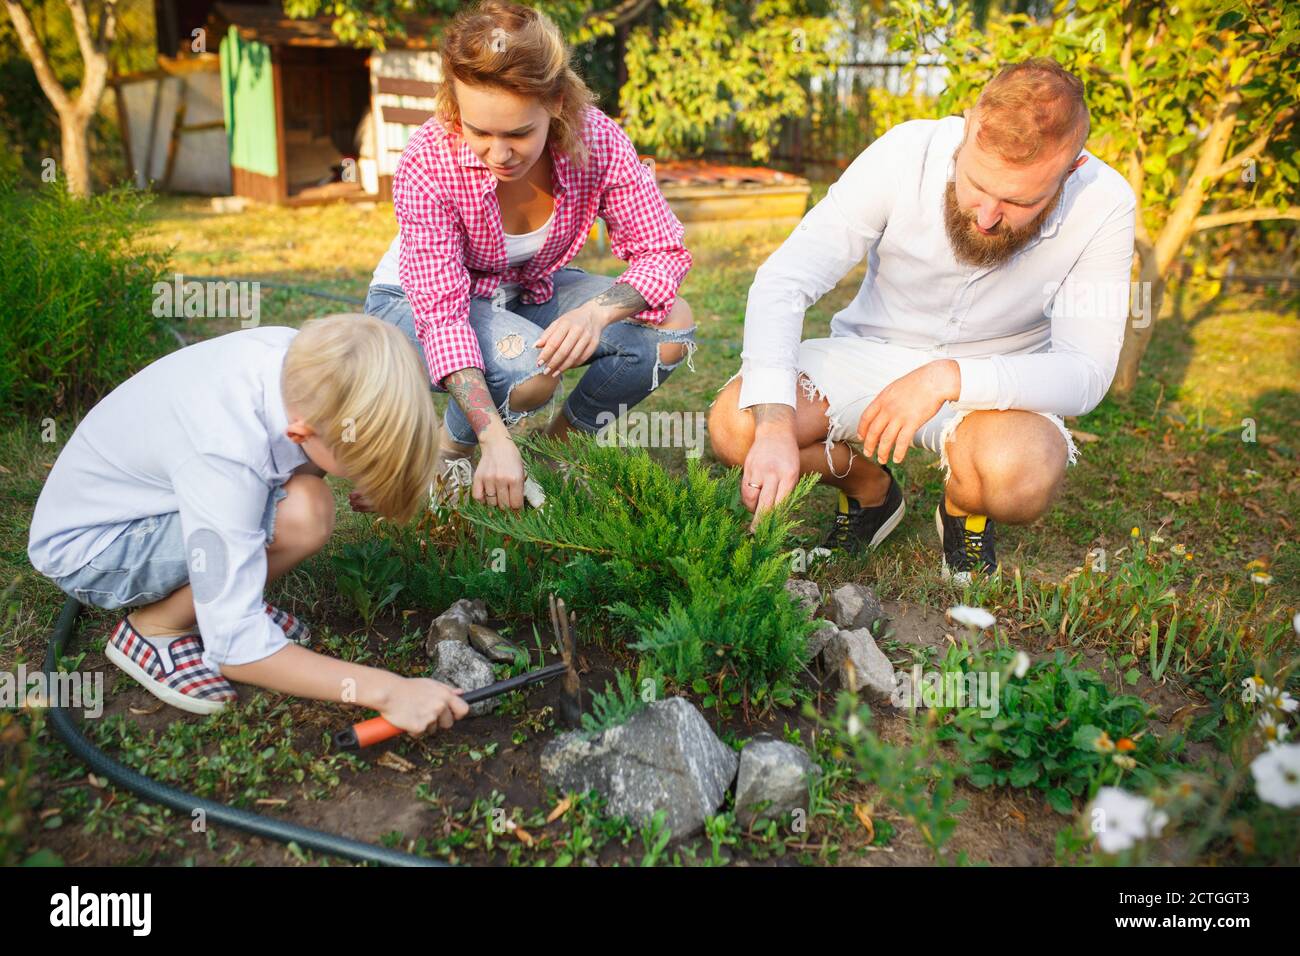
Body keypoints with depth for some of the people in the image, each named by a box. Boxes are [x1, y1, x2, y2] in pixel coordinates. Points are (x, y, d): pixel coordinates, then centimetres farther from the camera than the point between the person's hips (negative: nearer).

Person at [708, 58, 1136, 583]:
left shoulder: (1103, 205, -19)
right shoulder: (904, 154, -20)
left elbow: (1085, 371, -20)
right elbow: (782, 281, -23)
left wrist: (950, 379, -37)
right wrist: (776, 423, -37)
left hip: (995, 383, -1)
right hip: (872, 351, 2)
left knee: (1021, 474, -36)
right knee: (734, 423, -23)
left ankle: (964, 512, 5)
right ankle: (870, 491, 9)